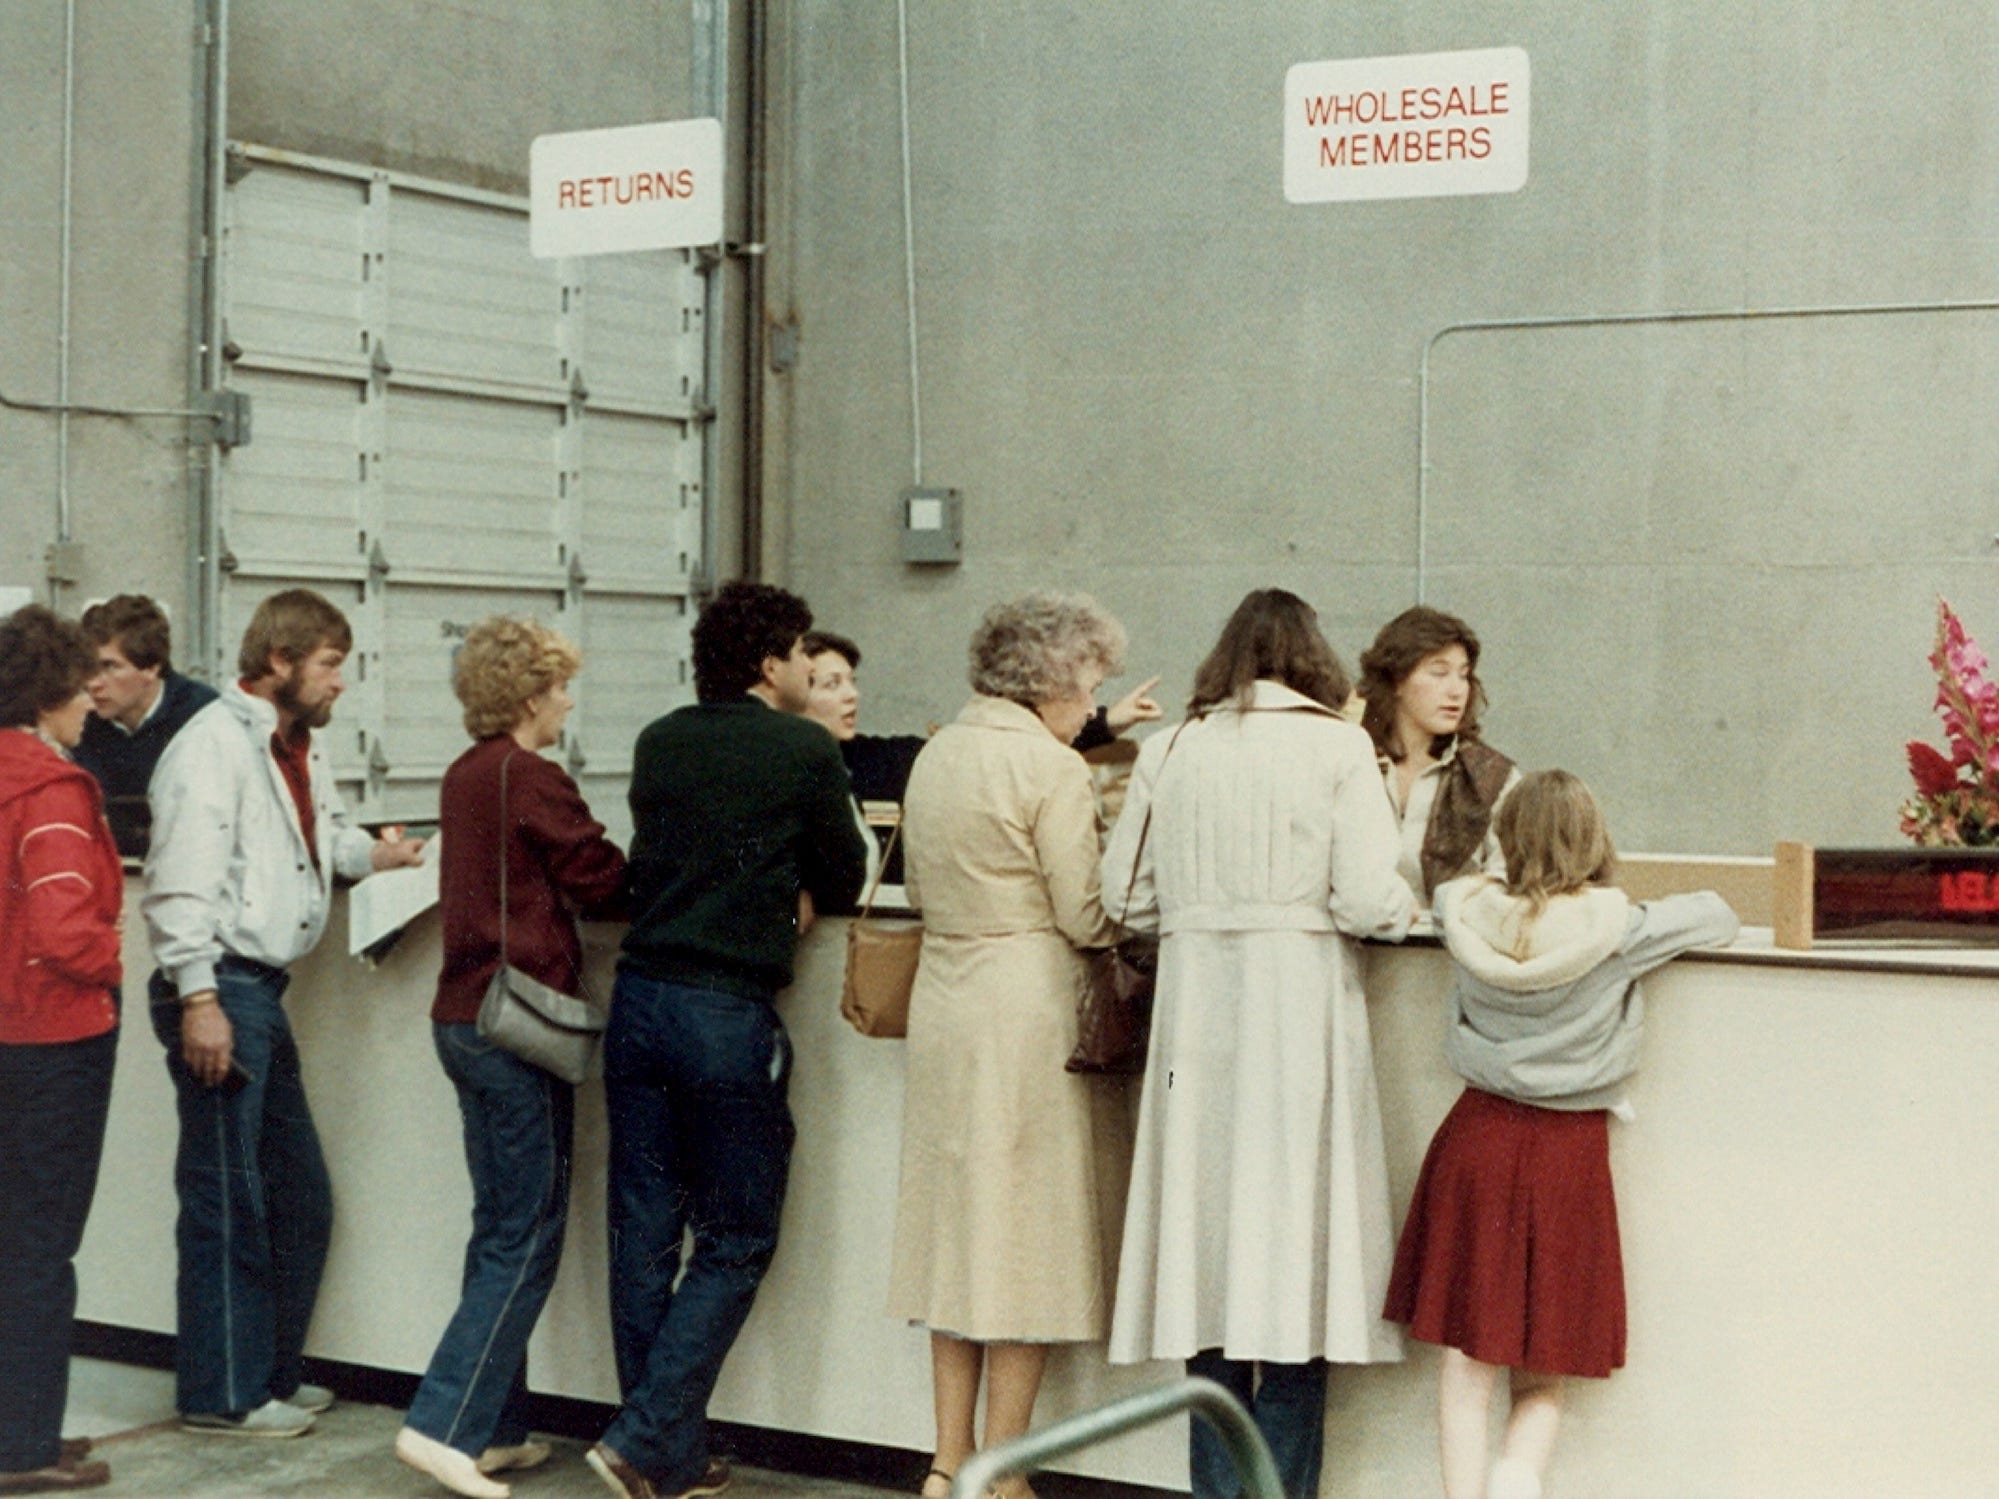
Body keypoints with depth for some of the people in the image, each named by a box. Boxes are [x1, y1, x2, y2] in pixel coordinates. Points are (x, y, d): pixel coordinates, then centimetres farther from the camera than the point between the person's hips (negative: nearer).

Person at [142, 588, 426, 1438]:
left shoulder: (298, 747, 17)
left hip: (263, 992, 10)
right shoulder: (215, 745, -13)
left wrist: (379, 855, 21)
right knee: (228, 1203, -2)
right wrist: (199, 999, -23)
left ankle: (270, 1373, 28)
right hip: (221, 992, -10)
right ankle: (221, 1395, 8)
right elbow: (181, 882, -20)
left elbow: (326, 835, 36)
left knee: (299, 1198, 15)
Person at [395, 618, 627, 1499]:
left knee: (502, 1230, 15)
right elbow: (602, 882, -11)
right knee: (527, 1238, -4)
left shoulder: (467, 775, 13)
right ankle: (445, 1425, -7)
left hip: (465, 1018, 9)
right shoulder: (530, 779, -14)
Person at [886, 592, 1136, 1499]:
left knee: (960, 1224, 13)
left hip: (944, 1001, 7)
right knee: (1031, 1230, 1)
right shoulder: (1050, 768, -13)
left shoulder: (937, 755, 11)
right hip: (1029, 1009, -7)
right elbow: (1086, 917, -14)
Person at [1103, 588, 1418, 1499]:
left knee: (1207, 1228, 8)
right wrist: (1403, 909, 12)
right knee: (1295, 1231, 2)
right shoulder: (1336, 748, -2)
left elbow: (1125, 893, 6)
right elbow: (1369, 901, -9)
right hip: (1299, 1000, -3)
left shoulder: (1171, 750, 6)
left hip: (1196, 999, 3)